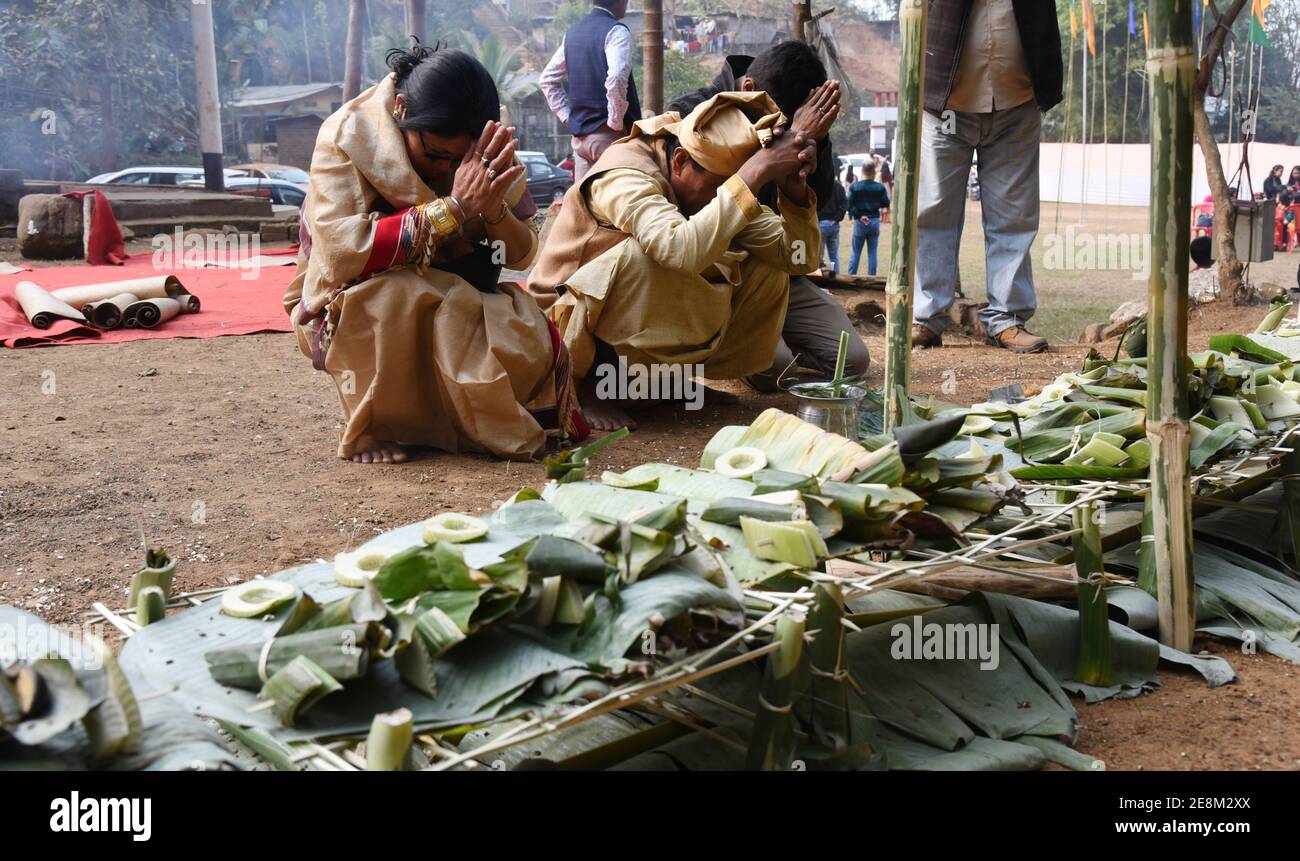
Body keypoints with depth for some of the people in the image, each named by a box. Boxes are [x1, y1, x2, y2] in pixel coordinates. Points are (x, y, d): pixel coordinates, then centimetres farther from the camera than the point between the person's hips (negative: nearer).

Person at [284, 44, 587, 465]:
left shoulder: (480, 148, -7)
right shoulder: (347, 135, -19)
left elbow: (522, 257, -8)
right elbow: (339, 252, -33)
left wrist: (493, 209, -30)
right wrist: (454, 208, -35)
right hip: (345, 309, -3)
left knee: (532, 345, -23)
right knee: (396, 296, -37)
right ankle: (370, 425, -13)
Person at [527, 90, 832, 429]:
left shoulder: (709, 179, -5)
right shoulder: (623, 175, -27)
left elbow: (798, 258, -10)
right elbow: (682, 250, -48)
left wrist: (794, 190, -28)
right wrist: (759, 170, -45)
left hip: (652, 322, 7)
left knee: (767, 269, -5)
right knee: (641, 255, -37)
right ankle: (596, 380, -16)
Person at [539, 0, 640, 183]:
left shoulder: (573, 33, 14)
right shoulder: (616, 31, -10)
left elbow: (547, 79, 19)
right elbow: (616, 79, -25)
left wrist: (567, 116, 14)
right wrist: (616, 123, -15)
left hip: (579, 133, 7)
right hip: (608, 134, -7)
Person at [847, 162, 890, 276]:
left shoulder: (854, 187, -5)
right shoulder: (880, 188, -2)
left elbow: (849, 205, -12)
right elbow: (885, 205, 1)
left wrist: (859, 216, -9)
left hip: (859, 222, -1)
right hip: (875, 221, 1)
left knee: (856, 252, 6)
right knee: (872, 253, 6)